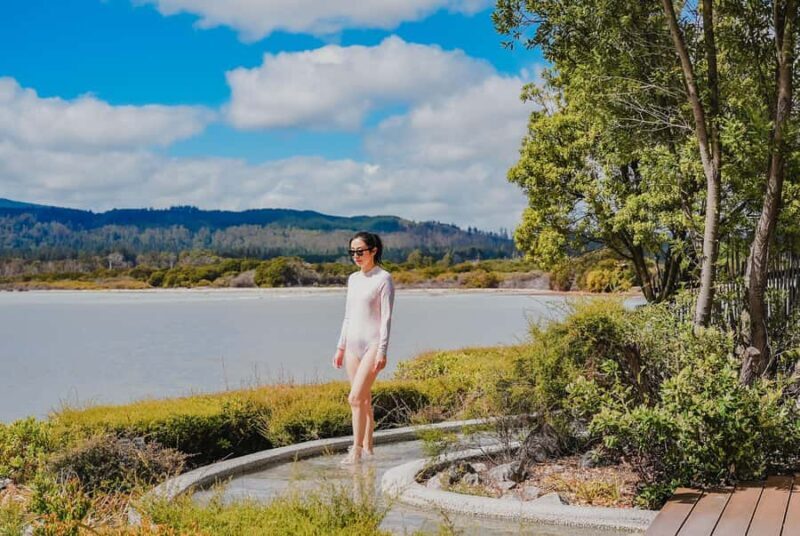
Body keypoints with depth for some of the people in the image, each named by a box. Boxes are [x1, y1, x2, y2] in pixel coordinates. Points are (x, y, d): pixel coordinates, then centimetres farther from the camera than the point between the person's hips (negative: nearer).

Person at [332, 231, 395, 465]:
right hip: (353, 343, 7)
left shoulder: (383, 279, -7)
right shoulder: (353, 279, 13)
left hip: (372, 344, -7)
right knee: (363, 399, 10)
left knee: (356, 398, -14)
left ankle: (357, 450, -8)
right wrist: (340, 347, 17)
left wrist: (382, 351, -16)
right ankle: (367, 447, 17)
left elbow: (386, 317, -11)